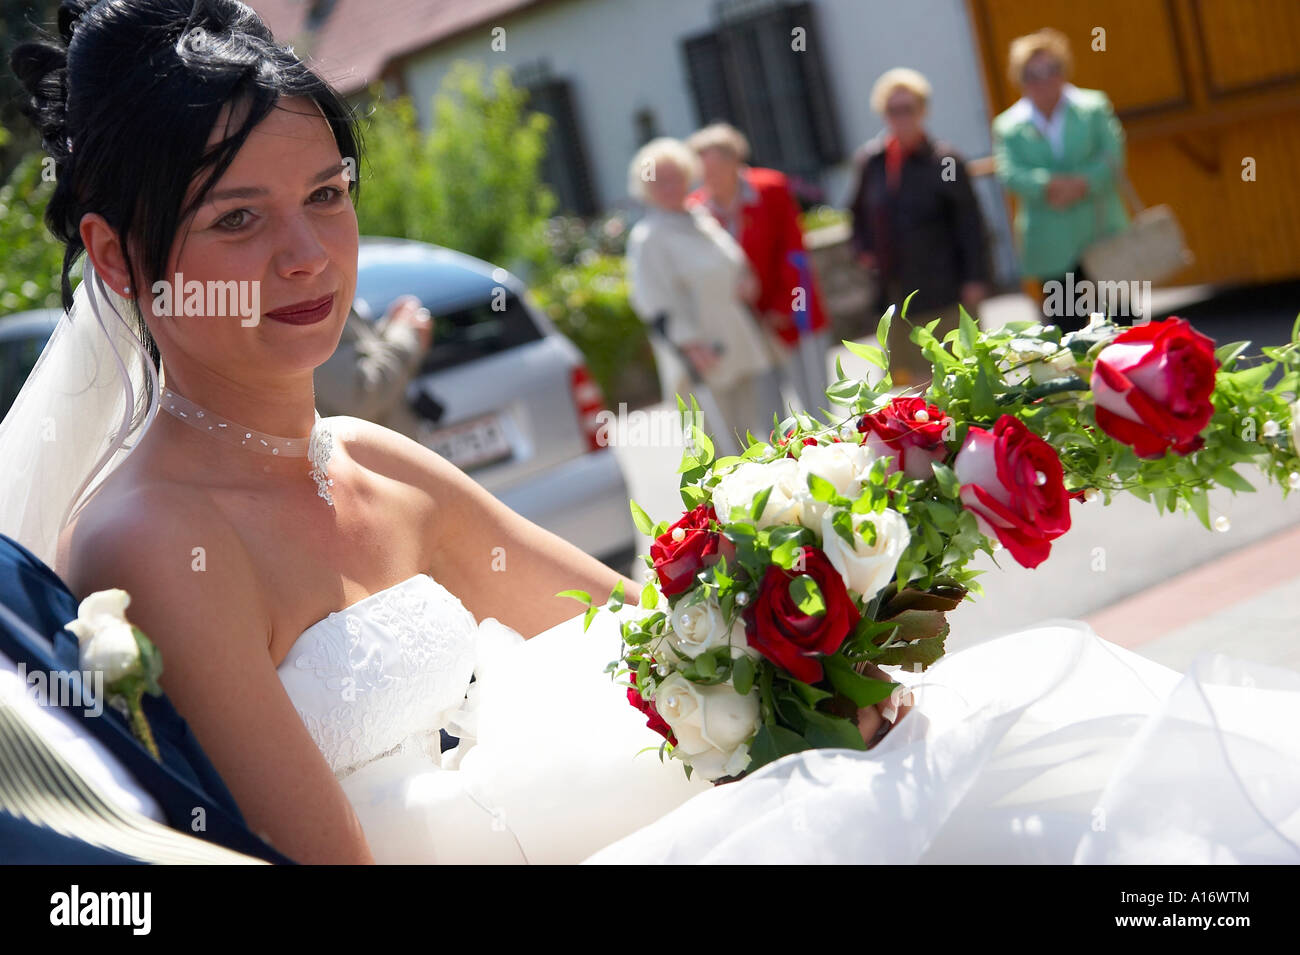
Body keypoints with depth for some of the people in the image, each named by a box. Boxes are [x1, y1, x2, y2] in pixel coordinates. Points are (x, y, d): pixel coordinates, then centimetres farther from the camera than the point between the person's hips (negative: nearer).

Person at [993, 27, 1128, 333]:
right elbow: (1009, 173, -10)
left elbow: (1114, 156, -5)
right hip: (1051, 249, 0)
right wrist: (1049, 185, -28)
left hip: (1103, 237, 0)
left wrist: (1082, 184, -22)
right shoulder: (1008, 127, 5)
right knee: (1066, 333, 1)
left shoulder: (1094, 107, 6)